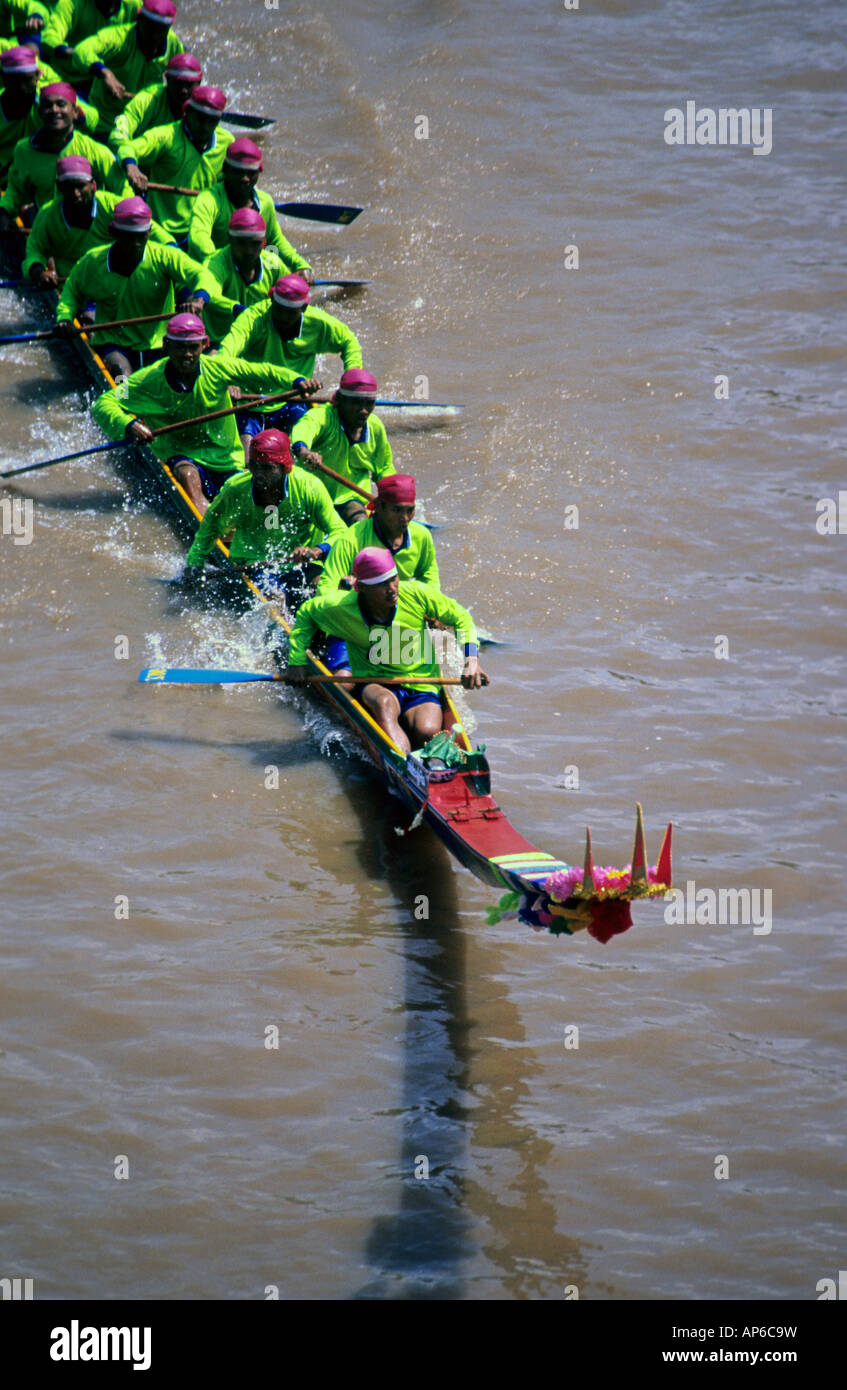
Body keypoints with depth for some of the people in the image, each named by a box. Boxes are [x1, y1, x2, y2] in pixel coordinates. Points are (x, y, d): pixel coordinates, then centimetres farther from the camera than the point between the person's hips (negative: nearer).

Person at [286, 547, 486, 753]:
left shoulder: (416, 594, -9)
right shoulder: (341, 608, -9)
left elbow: (460, 618, 3)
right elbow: (305, 613, 13)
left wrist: (471, 659, -10)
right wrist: (297, 660, 5)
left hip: (421, 688, 1)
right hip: (372, 686, -1)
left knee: (427, 732, -33)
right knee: (385, 703, -39)